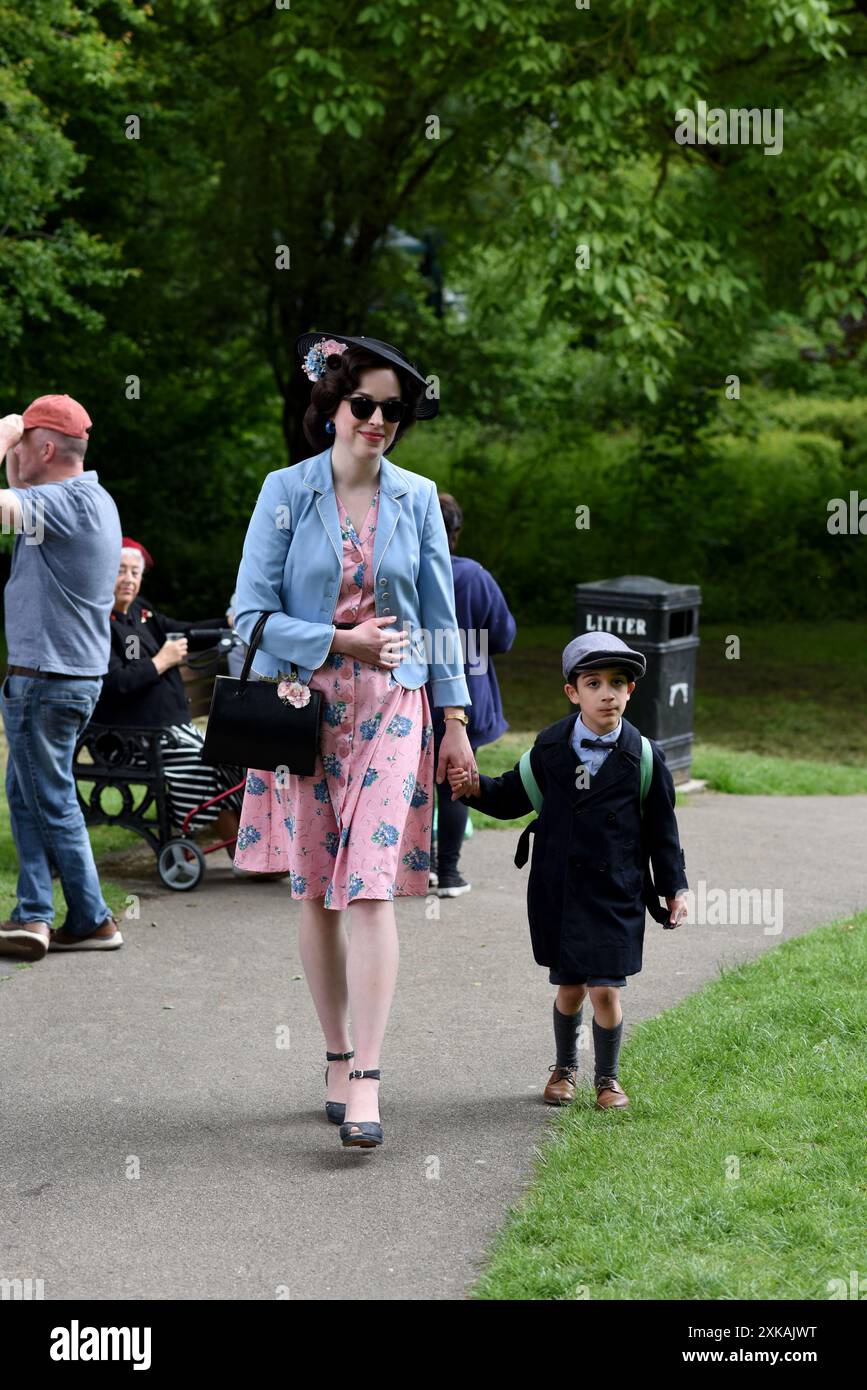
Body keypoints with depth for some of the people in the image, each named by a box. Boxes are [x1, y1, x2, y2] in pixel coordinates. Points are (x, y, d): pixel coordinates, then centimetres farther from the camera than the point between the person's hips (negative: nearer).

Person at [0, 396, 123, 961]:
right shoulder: (90, 499, 12)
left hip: (48, 680, -10)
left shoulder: (70, 502, -20)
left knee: (53, 801, 0)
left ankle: (92, 920, 8)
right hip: (73, 674, 10)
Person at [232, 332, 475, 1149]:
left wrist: (455, 719, 6)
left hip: (391, 712, 0)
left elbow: (439, 616, 10)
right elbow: (251, 614, -3)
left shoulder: (417, 499, 5)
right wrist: (342, 642, -13)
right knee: (313, 890, 6)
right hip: (303, 706, 0)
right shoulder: (286, 493, -1)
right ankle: (337, 1058, 20)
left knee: (371, 889, -11)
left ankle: (366, 1079, -13)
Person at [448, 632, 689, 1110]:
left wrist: (673, 887, 4)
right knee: (569, 988, 10)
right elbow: (514, 796, 11)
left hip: (616, 891, -2)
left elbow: (661, 826, 2)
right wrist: (477, 788, -8)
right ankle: (565, 1067, 34)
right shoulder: (550, 747, 0)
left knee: (605, 990, -6)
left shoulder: (643, 756, -5)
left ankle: (607, 1078, 15)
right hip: (558, 887, 2)